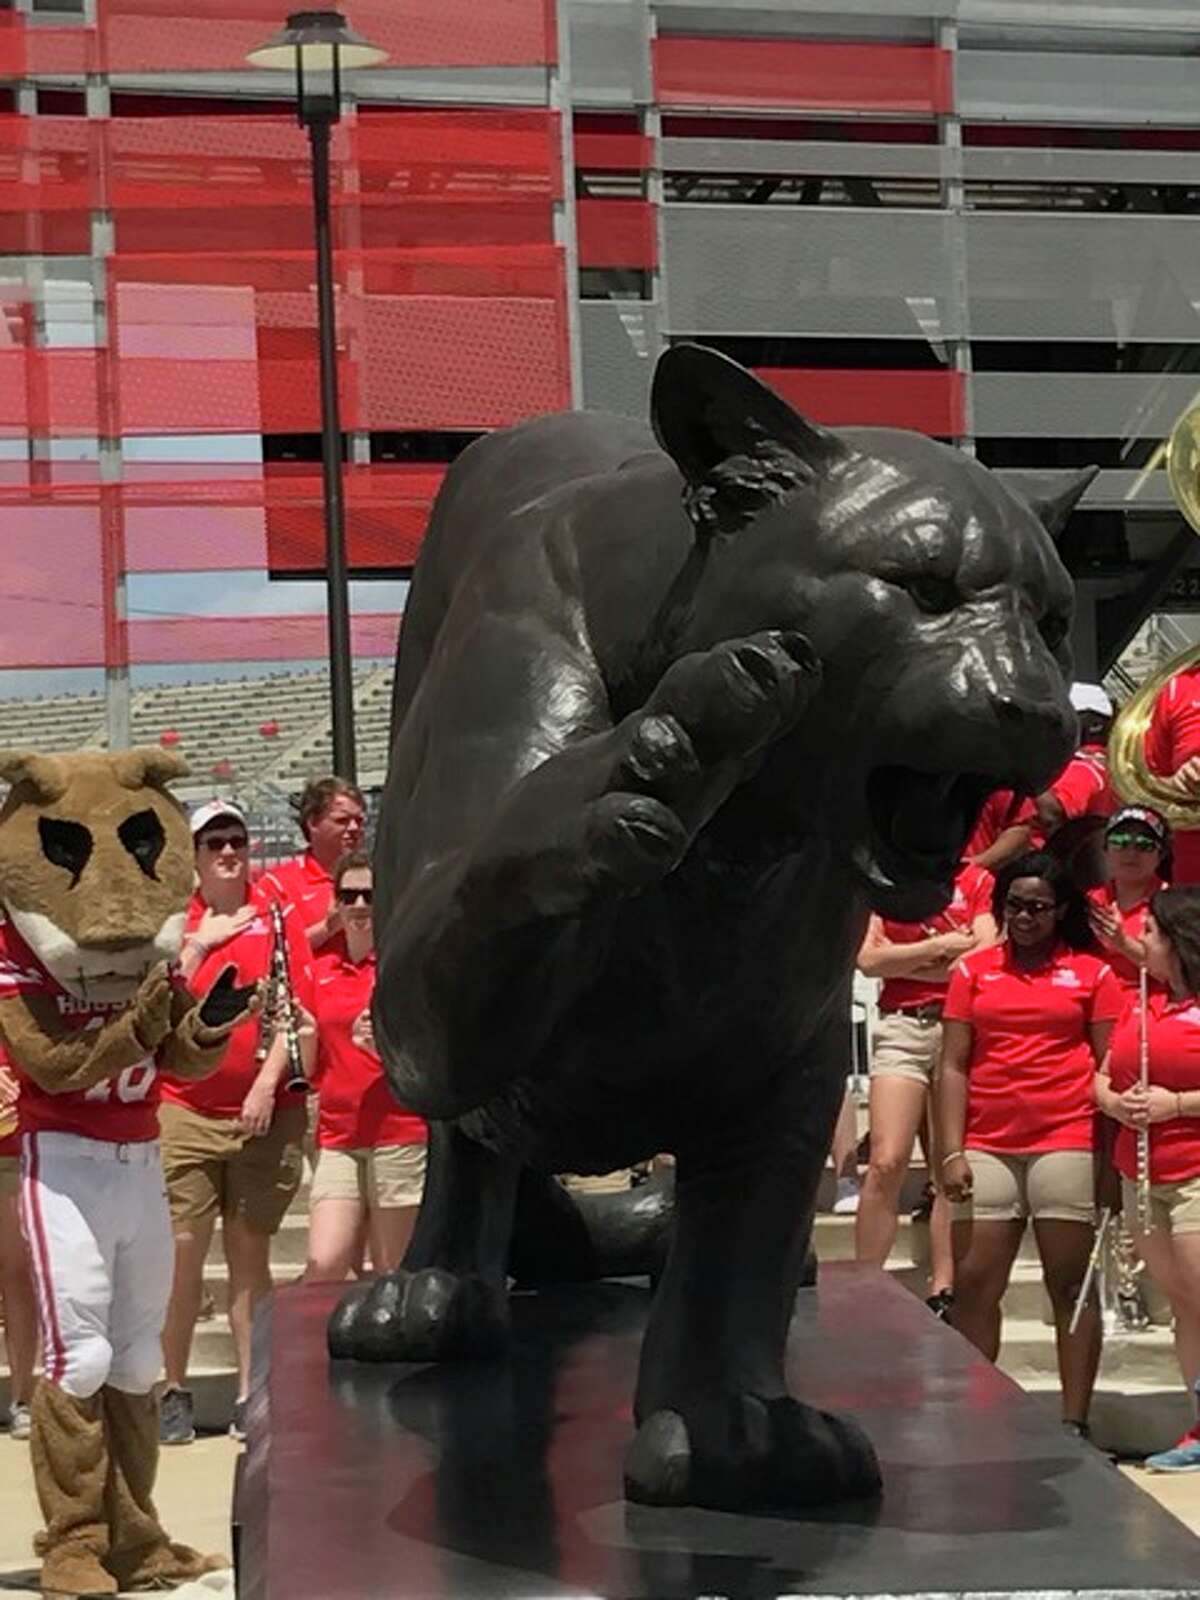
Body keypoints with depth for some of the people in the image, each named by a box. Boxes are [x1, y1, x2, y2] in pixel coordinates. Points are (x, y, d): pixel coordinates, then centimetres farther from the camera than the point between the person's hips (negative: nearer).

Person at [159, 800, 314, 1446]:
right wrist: (199, 942, -9)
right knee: (182, 1251, -4)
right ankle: (174, 1391, 4)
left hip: (266, 1112, 0)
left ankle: (249, 1393, 11)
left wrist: (268, 1082, -8)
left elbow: (296, 1009, 1)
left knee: (250, 1253, 5)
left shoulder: (278, 916, 5)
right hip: (186, 1110, 0)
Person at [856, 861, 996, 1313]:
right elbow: (869, 959, 0)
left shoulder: (978, 882, 8)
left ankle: (943, 1293, 3)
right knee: (887, 1162, -9)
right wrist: (938, 947, -5)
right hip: (901, 1025, 0)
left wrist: (900, 962, -2)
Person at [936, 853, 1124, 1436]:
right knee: (973, 1286, 1)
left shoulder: (1093, 974, 6)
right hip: (986, 1148, 2)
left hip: (1066, 1145, -2)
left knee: (1071, 1287, 1)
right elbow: (953, 1066, 7)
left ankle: (1075, 1425, 5)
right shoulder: (973, 970, 10)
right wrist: (952, 1152, -2)